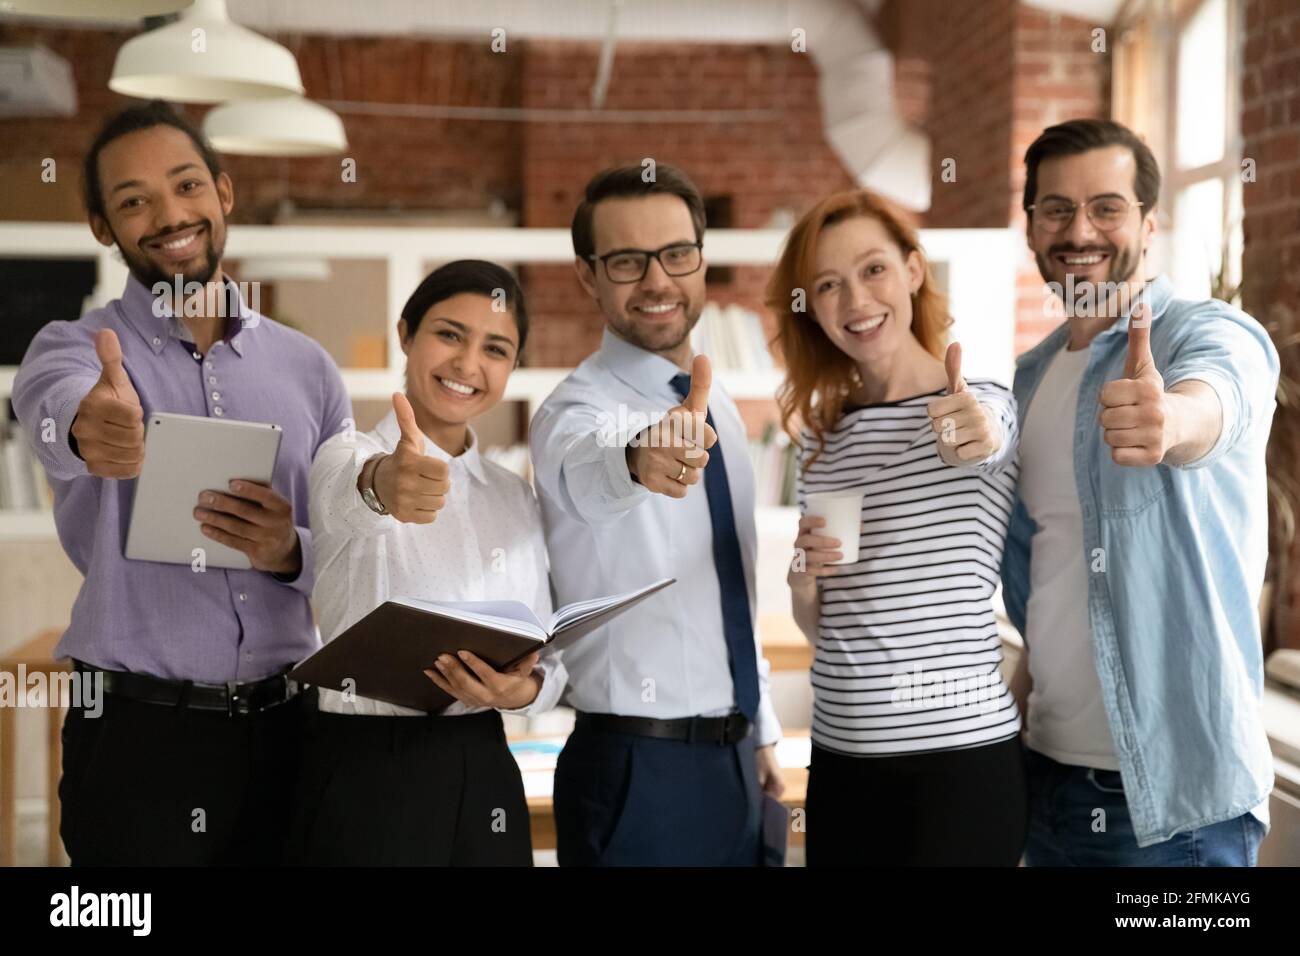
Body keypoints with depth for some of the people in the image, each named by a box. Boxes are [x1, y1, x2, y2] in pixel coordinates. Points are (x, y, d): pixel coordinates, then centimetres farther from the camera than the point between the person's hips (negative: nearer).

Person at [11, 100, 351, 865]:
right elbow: (60, 414, -26)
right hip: (135, 739, -2)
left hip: (283, 731, 3)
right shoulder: (71, 349, -2)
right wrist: (94, 429, -49)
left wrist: (292, 551, -15)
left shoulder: (309, 368, 7)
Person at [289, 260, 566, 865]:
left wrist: (523, 690, -12)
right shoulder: (344, 459, -6)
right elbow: (352, 490, -31)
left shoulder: (516, 498, 10)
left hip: (482, 776, 5)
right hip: (366, 774, -5)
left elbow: (548, 655, 10)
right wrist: (383, 484, -53)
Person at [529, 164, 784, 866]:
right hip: (638, 775, -7)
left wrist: (762, 730, 16)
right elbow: (586, 475, -41)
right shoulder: (577, 414, -15)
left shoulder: (716, 406, 8)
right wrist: (639, 461, -62)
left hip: (733, 760, 7)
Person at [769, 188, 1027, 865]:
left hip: (960, 757, -5)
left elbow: (974, 434, -32)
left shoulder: (987, 408, -6)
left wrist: (974, 438, -54)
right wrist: (803, 578, -7)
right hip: (839, 760, 5)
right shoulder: (822, 434, 8)